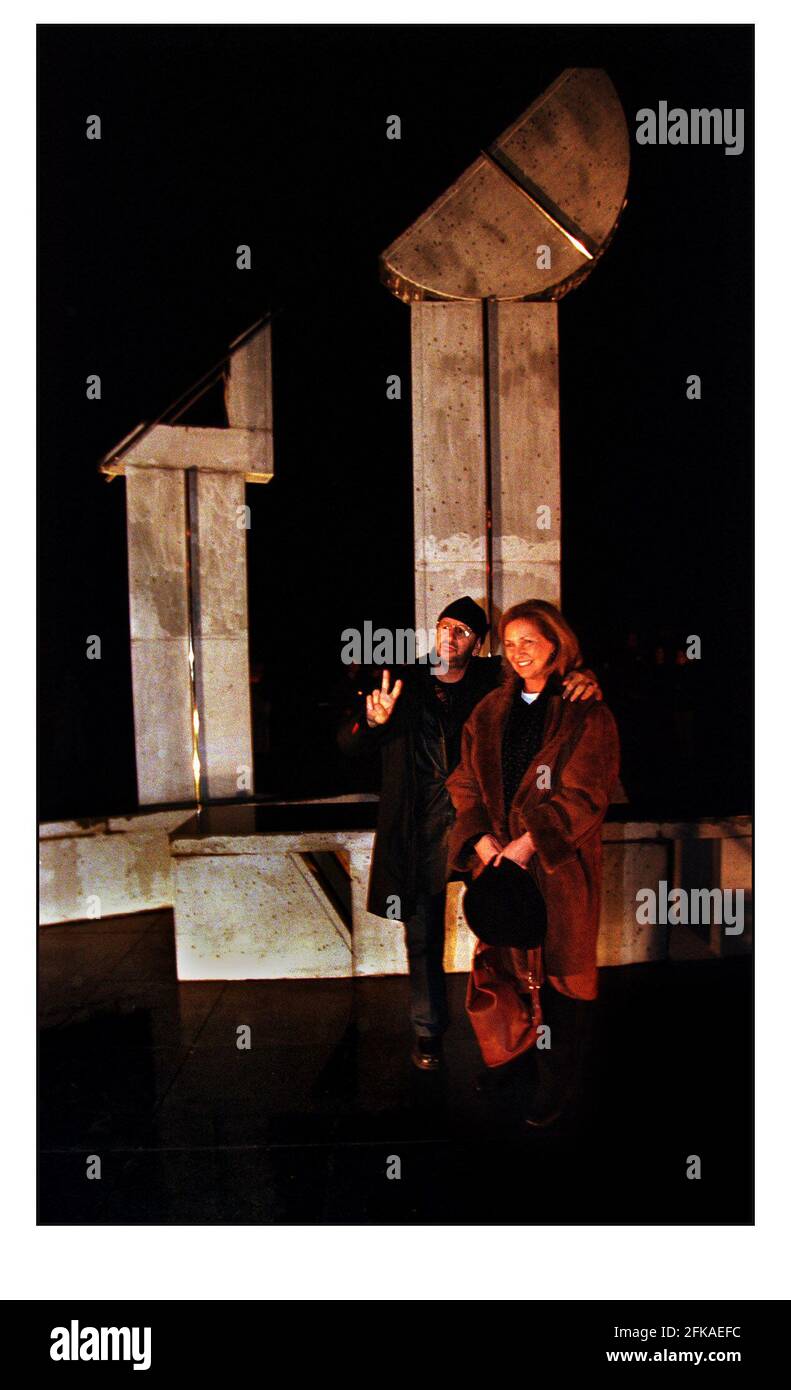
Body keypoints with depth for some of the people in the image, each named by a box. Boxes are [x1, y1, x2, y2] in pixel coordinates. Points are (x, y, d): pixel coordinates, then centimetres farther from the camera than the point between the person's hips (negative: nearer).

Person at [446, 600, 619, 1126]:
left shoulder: (586, 714, -5)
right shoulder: (490, 712, 10)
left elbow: (584, 793, -12)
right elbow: (466, 782, 6)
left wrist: (527, 843, -19)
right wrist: (483, 840, -9)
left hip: (558, 864, -4)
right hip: (499, 860, 4)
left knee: (560, 970, 5)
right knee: (506, 963, 7)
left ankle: (559, 1082, 20)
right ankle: (512, 1057, 27)